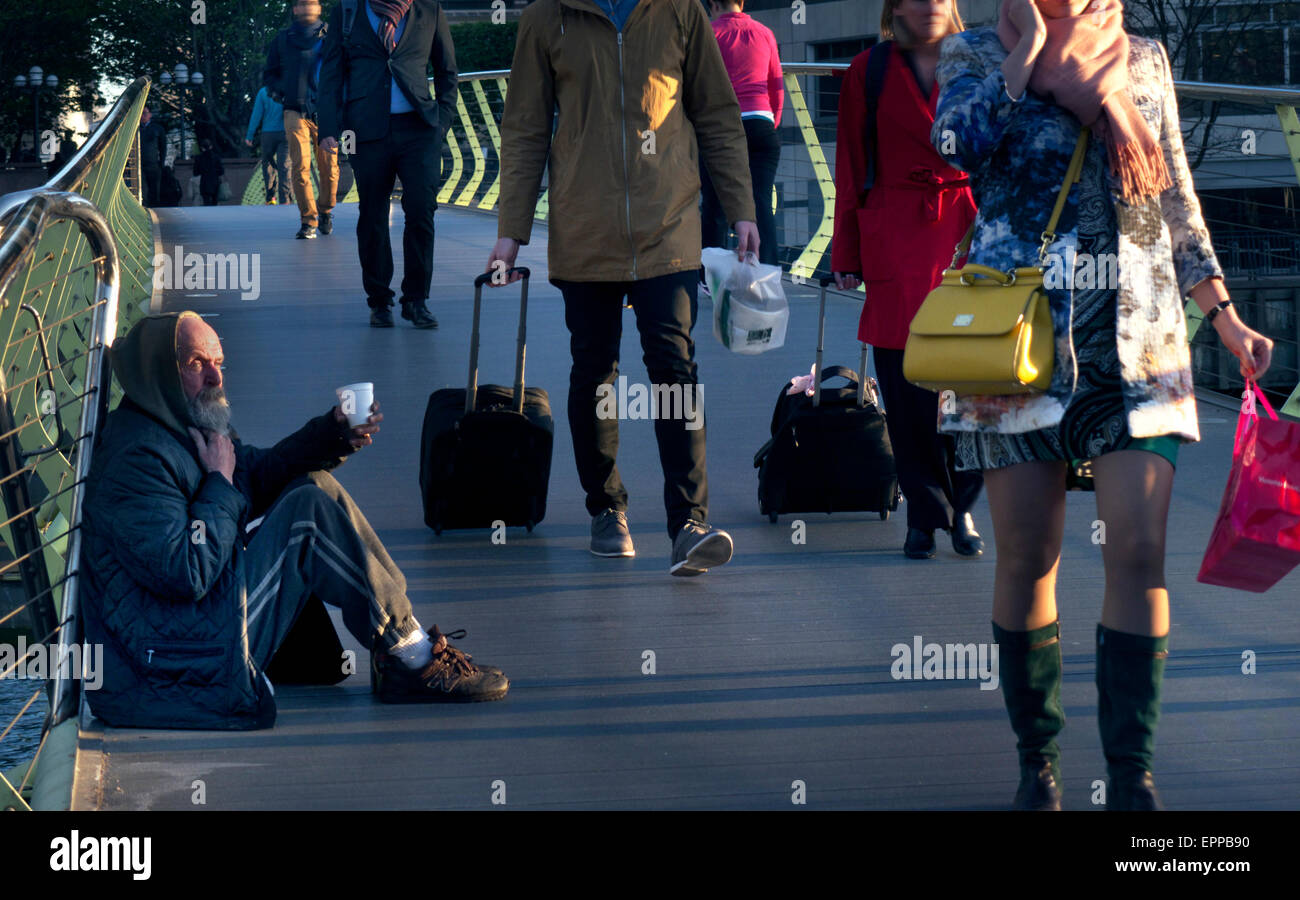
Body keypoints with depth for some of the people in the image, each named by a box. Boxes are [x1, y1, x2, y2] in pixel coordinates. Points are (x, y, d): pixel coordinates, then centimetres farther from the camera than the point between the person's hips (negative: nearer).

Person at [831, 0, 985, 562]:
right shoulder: (868, 72, 7)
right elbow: (851, 168, 9)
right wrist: (847, 254, 6)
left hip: (969, 235, 0)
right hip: (895, 242, 0)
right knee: (905, 383, -1)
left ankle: (961, 509, 11)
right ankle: (925, 515, 11)